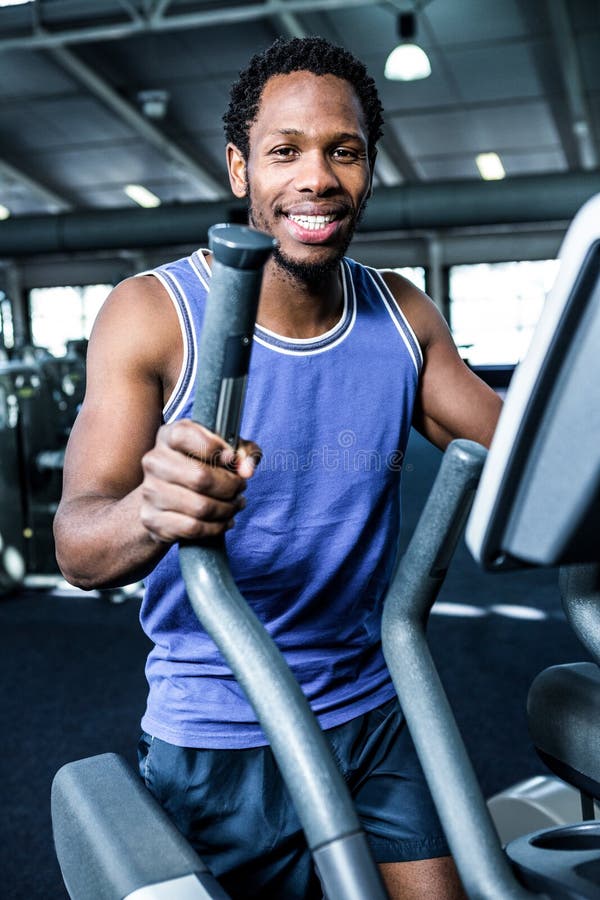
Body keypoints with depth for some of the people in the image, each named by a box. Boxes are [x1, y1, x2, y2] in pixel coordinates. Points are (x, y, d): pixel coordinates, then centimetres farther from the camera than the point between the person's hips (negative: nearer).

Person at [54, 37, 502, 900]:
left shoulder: (403, 316, -1)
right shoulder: (151, 314, -14)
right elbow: (76, 544, -22)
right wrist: (152, 513, -45)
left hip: (374, 721, 4)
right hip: (215, 743, -3)